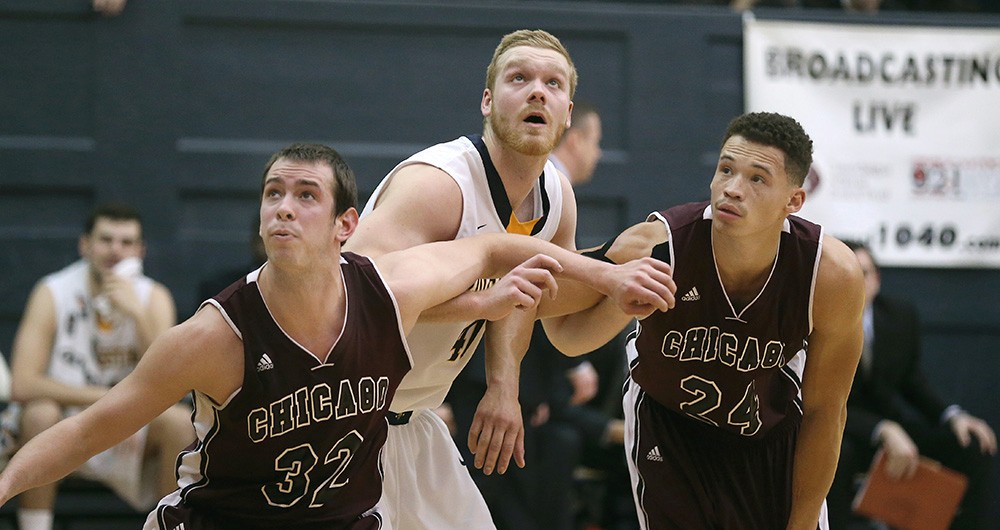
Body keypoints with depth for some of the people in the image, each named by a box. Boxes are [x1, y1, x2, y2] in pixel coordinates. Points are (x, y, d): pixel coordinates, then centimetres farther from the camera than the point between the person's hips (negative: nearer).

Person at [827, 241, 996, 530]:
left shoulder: (900, 315, -3)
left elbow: (911, 380, 10)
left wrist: (952, 416, -9)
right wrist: (884, 431, -36)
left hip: (886, 421, 5)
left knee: (976, 447, -11)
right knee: (836, 454, -40)